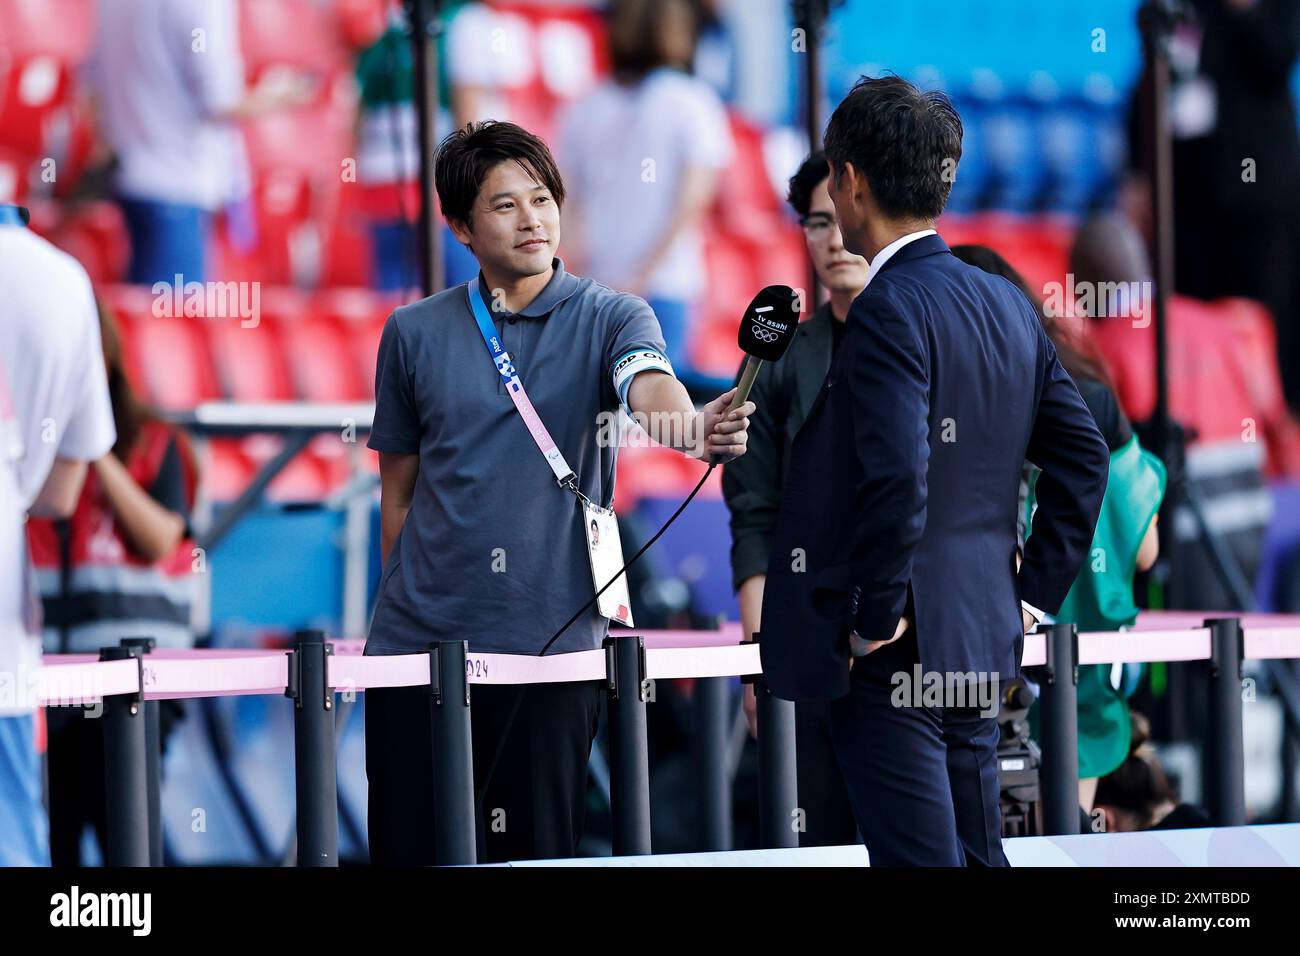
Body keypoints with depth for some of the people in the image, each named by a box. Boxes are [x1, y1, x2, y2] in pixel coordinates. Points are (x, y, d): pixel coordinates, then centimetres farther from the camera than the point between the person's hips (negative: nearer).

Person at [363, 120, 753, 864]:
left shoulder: (609, 318, 1)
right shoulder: (415, 334, 8)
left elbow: (649, 386, -22)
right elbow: (400, 493, 14)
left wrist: (691, 426, -44)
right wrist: (409, 604, 11)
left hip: (550, 641, -2)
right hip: (419, 638, 2)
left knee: (538, 851, 1)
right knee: (413, 850, 2)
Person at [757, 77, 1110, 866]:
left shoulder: (890, 310, -16)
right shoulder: (1005, 303, 10)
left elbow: (897, 477, -26)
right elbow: (1083, 453, 13)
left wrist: (876, 618, -16)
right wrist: (1038, 591, 14)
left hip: (896, 652, -9)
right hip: (981, 641, 9)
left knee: (918, 857, -7)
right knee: (977, 852, 15)